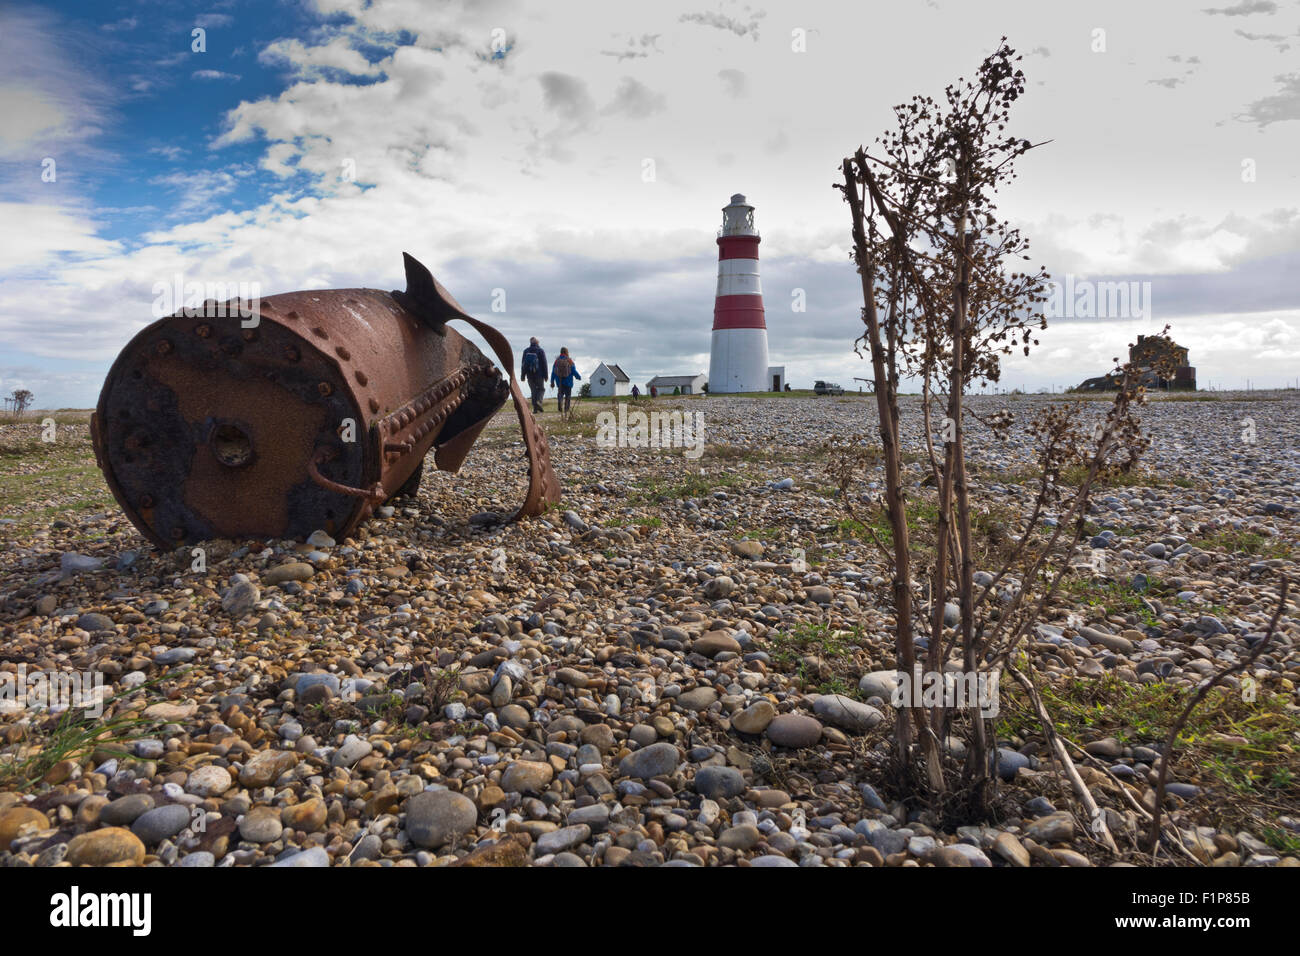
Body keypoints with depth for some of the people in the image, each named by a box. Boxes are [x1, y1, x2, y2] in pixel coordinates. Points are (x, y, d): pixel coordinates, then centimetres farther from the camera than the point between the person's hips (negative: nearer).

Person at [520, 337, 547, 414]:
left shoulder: (526, 351, 6)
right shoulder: (541, 350, -4)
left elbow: (523, 363, 6)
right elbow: (544, 363, -6)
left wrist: (523, 375, 9)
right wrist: (545, 375, -3)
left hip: (529, 374, 3)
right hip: (539, 374, -3)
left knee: (533, 390, 11)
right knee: (541, 389, 10)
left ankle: (535, 408, 6)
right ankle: (538, 401, -17)